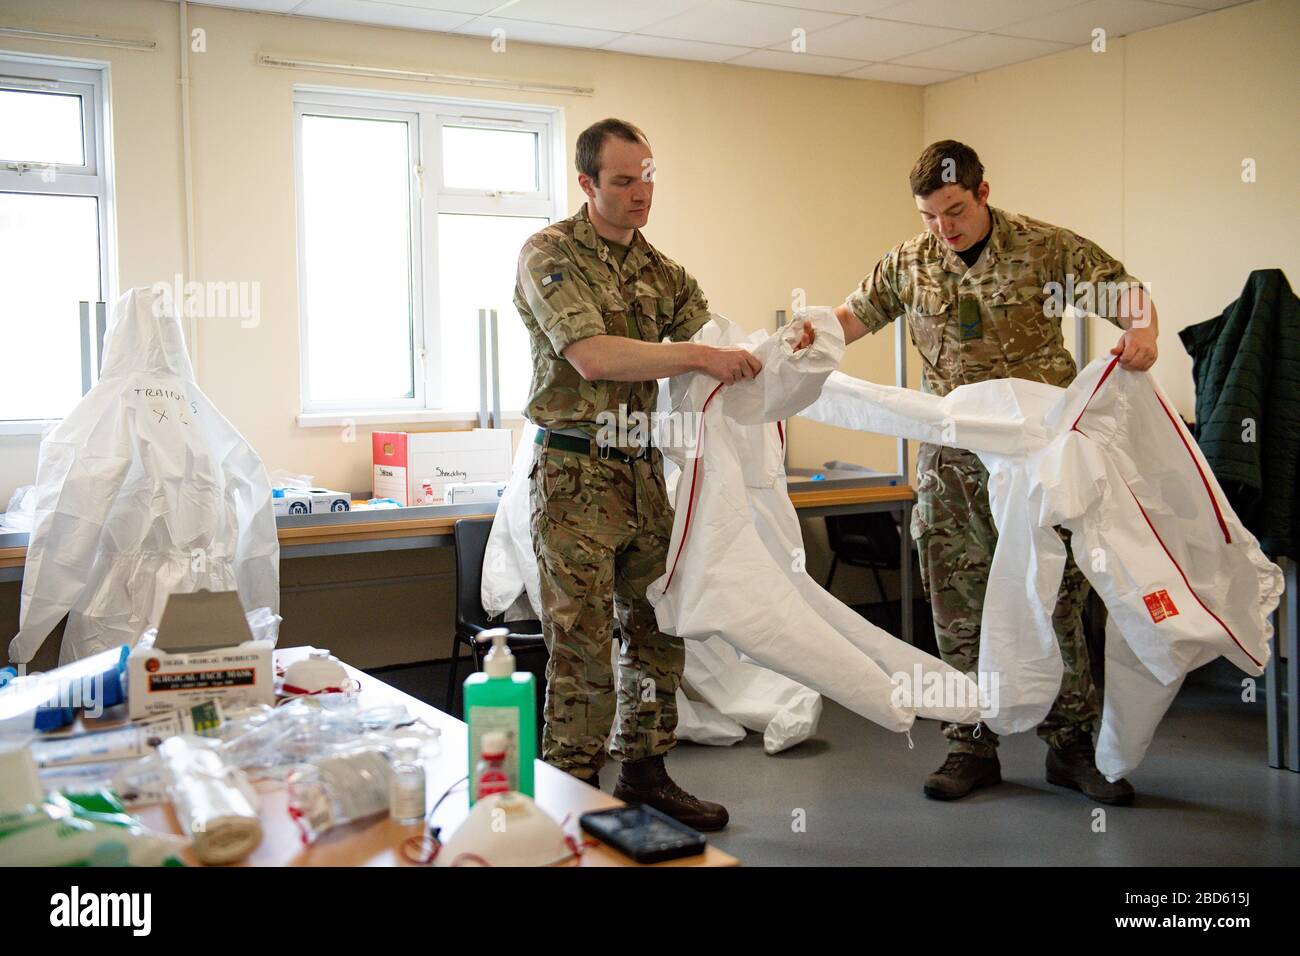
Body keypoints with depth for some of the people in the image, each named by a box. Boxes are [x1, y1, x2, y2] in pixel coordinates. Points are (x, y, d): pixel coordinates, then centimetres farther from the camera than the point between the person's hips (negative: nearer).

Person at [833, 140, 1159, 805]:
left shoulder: (1048, 248, -2)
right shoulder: (908, 264, 7)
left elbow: (1127, 295, -5)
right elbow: (852, 316, 16)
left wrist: (1141, 330, -28)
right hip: (951, 461, 3)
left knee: (1055, 600, 2)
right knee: (959, 611, 5)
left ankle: (1070, 744, 15)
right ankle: (972, 746, 16)